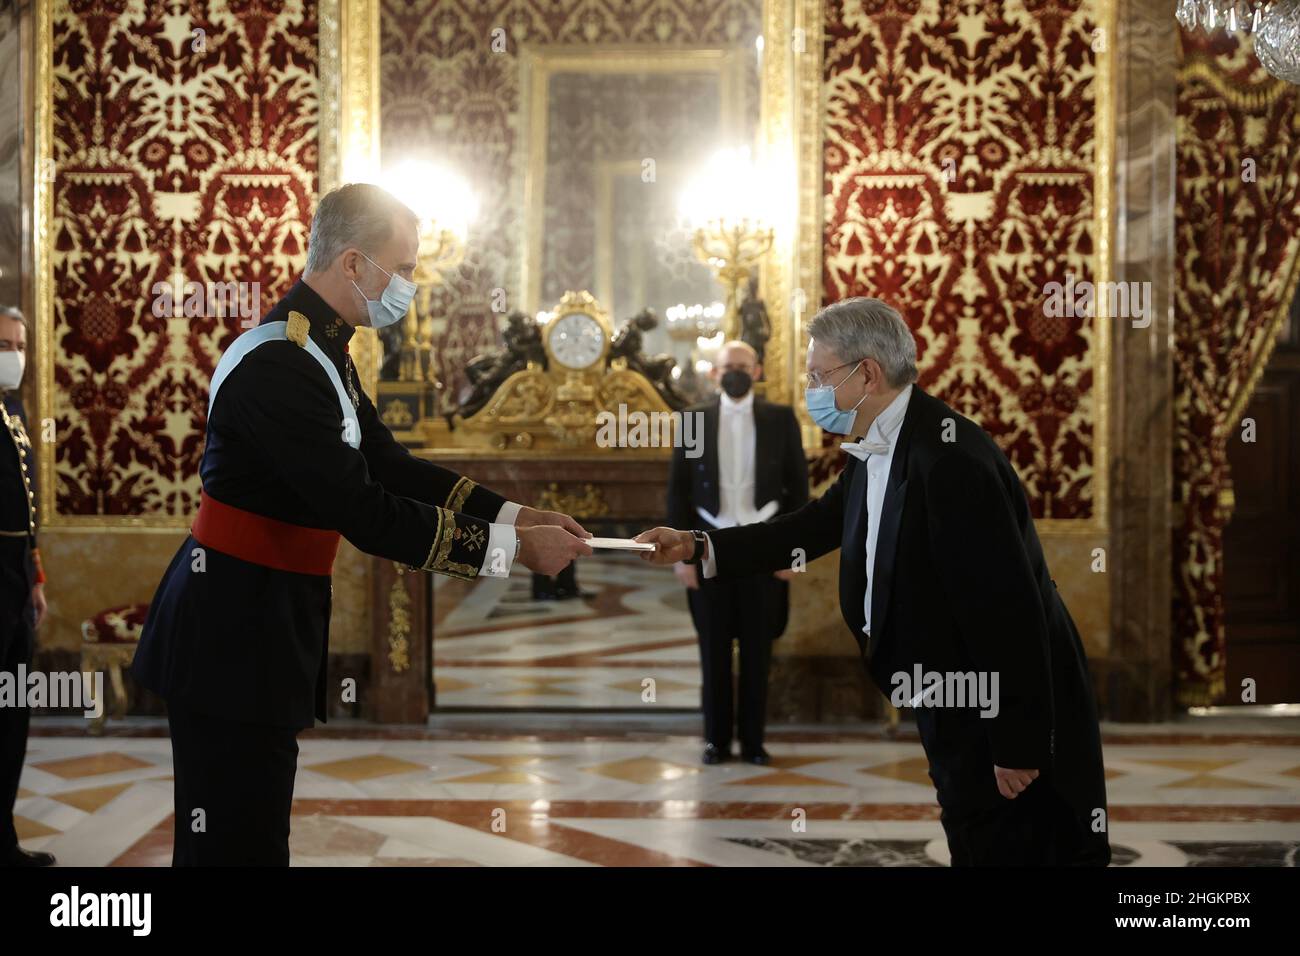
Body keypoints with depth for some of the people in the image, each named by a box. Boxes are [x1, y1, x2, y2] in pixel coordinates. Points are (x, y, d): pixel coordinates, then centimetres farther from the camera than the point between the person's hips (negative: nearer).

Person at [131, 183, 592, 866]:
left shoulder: (320, 351, 10)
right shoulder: (276, 366, -22)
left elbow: (389, 466, 13)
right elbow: (365, 515, -24)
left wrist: (517, 515, 5)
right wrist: (512, 547, -19)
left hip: (269, 613, 10)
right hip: (230, 631, -10)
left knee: (251, 828, 14)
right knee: (238, 838, -7)